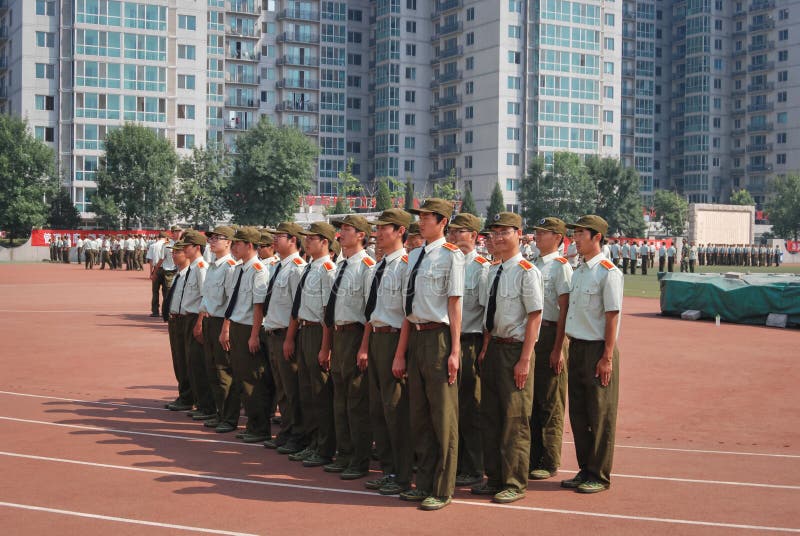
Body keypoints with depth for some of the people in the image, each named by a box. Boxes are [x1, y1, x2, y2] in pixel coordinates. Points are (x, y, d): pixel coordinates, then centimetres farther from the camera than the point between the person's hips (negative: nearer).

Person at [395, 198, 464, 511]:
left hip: (439, 336, -8)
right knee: (419, 417, 14)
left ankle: (442, 491, 10)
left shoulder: (451, 255, -7)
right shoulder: (414, 256, 14)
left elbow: (454, 306, -10)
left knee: (443, 417, 0)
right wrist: (400, 352, 15)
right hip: (416, 337, 8)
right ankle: (424, 484, 25)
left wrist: (454, 351, -13)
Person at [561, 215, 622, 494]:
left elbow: (612, 317, -14)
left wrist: (607, 358, -16)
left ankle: (600, 475, 9)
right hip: (577, 347, 8)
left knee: (600, 416, 0)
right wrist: (570, 348, 12)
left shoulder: (608, 272, -11)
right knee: (578, 413, 12)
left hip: (598, 350, -8)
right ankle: (585, 470, 23)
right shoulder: (578, 272, 14)